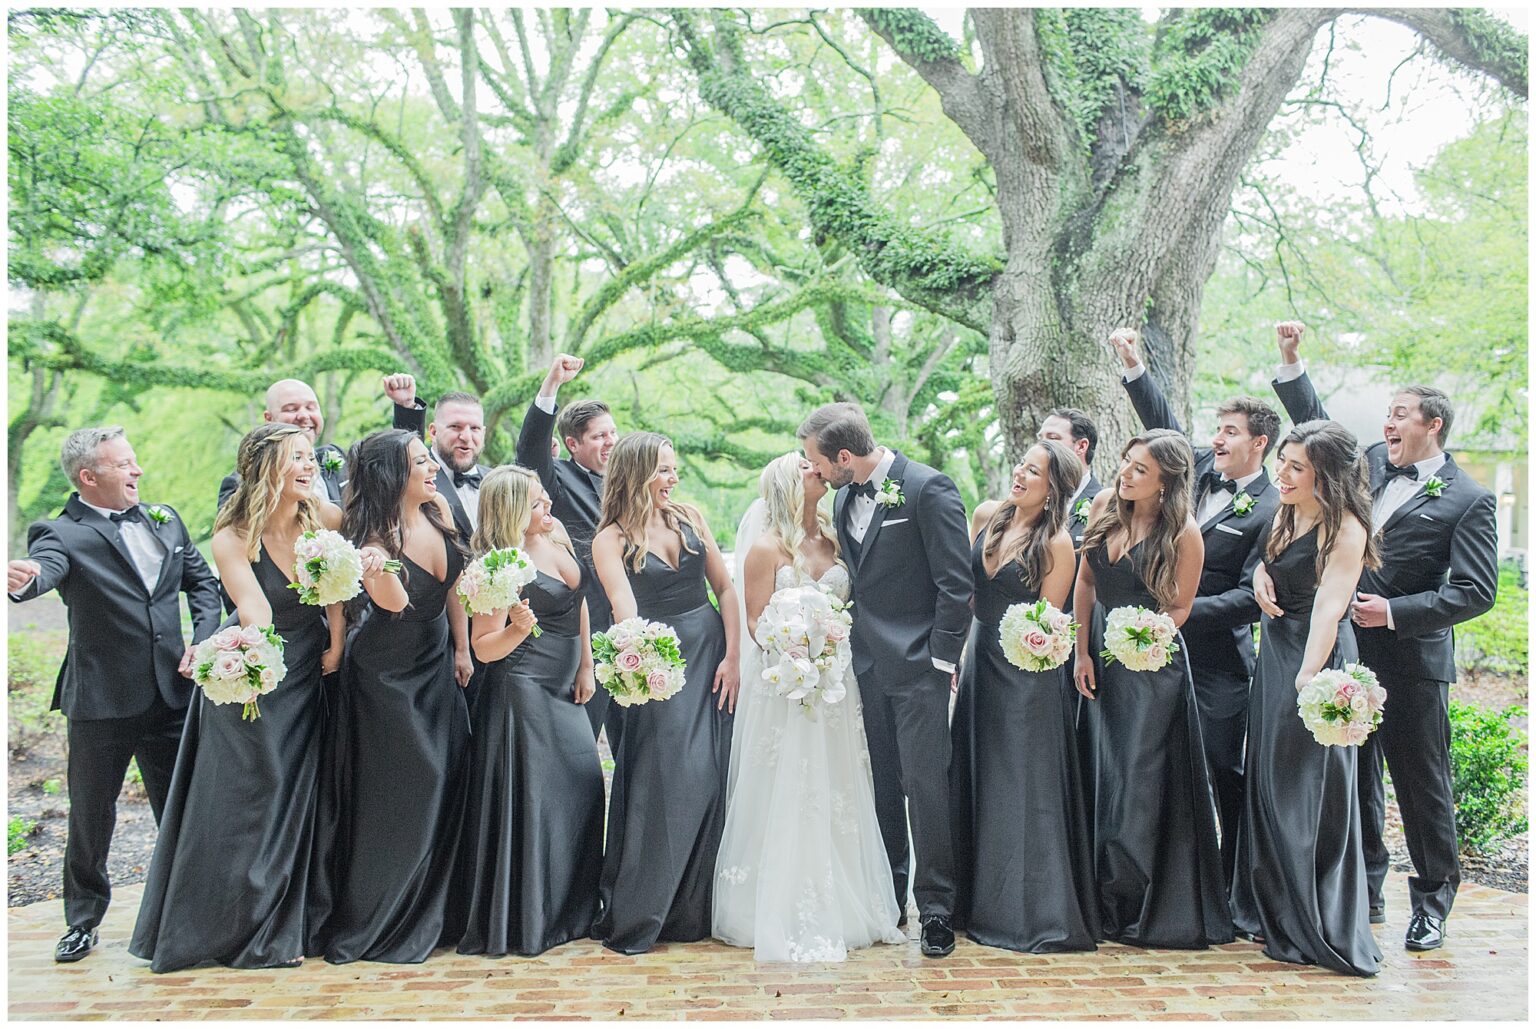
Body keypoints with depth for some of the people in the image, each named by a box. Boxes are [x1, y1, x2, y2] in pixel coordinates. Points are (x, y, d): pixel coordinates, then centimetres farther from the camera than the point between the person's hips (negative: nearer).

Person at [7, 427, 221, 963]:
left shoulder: (165, 519, 7)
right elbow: (44, 567, -31)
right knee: (90, 817, 10)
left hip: (171, 694, 4)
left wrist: (203, 638, -1)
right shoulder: (63, 534, -10)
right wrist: (24, 580, -55)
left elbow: (201, 580, 14)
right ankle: (82, 921, 29)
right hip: (102, 702, -4)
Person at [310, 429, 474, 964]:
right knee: (390, 797, 0)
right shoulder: (372, 535, -20)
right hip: (385, 675, -6)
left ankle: (428, 914, 25)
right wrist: (378, 573, -53)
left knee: (441, 788, 9)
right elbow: (394, 602, -33)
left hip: (436, 667, 6)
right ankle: (373, 922, 18)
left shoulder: (438, 513, -3)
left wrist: (462, 649, 11)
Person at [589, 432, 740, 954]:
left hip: (711, 652, 4)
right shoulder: (611, 539, -6)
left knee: (712, 779, 4)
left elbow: (726, 587, 6)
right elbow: (624, 606, -22)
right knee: (667, 781, -8)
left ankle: (697, 907, 19)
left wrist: (732, 656, -3)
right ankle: (635, 916, 6)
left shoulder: (689, 516, 6)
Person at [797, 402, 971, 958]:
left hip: (918, 665, -7)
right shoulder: (844, 498, 9)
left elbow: (956, 583, -14)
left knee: (926, 785, -4)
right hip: (867, 663, 7)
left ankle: (936, 907, 8)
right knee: (881, 785, 13)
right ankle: (887, 898, 25)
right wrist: (847, 642, 10)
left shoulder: (928, 488, -13)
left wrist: (942, 658, -13)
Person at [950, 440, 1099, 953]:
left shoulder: (1057, 544, -15)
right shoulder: (987, 516, 2)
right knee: (974, 784, 14)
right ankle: (982, 900, 29)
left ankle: (1035, 910, 12)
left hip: (1026, 675, -6)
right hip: (980, 660, 7)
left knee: (1025, 787, -1)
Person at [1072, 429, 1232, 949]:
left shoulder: (1184, 534, -16)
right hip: (1102, 657, 5)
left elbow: (1180, 606, -4)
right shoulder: (1105, 504, -2)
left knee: (1146, 784, -1)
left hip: (1152, 667, -5)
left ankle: (1156, 910, 14)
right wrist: (1082, 652, 4)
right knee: (1104, 780, 12)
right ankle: (1111, 902, 26)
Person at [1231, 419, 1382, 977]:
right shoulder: (1285, 517, 12)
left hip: (1316, 664, -9)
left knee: (1310, 794, -3)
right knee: (1270, 786, 14)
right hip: (1274, 660, 9)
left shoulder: (1344, 527, -14)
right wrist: (1262, 583, -5)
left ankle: (1321, 931, 9)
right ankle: (1274, 911, 28)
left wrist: (1309, 675, -33)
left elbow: (1329, 607, -23)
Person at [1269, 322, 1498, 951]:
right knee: (1354, 779, 13)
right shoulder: (1369, 466, 10)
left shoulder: (1468, 500, -6)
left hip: (1413, 664, -5)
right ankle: (1364, 893, 26)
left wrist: (1394, 611, -17)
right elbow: (1317, 427, 20)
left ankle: (1431, 904, 21)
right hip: (1348, 655, 5)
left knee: (1422, 785, 5)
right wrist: (1291, 361, 10)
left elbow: (1476, 592, -11)